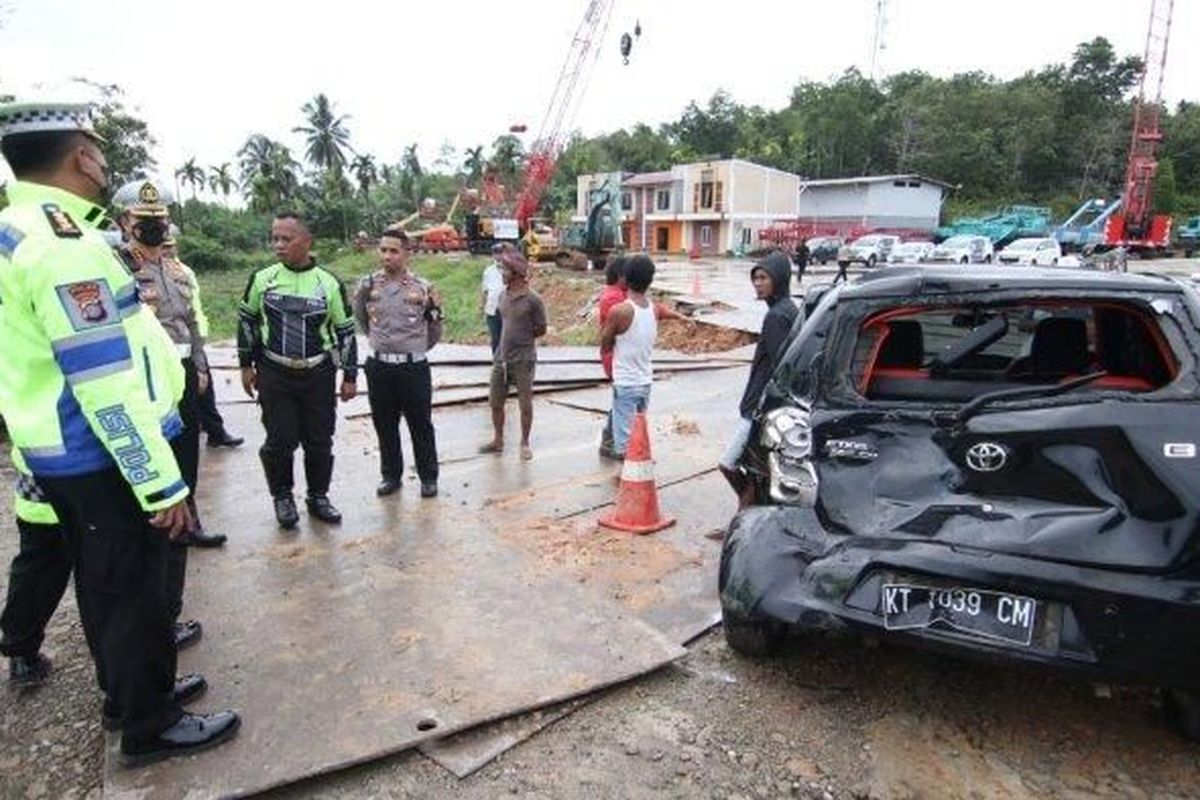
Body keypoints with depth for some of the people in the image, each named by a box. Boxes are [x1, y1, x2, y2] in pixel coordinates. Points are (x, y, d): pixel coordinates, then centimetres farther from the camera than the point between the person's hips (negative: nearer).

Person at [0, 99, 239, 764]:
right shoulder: (63, 242, -22)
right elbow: (105, 382, -26)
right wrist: (164, 484, -22)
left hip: (60, 454, 10)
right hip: (102, 458, -10)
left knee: (102, 585, 21)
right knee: (133, 591, 5)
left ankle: (127, 693, 39)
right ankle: (149, 727, 22)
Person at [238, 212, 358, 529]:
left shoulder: (329, 283, -3)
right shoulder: (262, 279, 0)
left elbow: (345, 331, 3)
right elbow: (246, 320, 12)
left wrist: (349, 376, 2)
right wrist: (246, 365, 11)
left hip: (319, 375, 0)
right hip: (274, 375, 0)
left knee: (320, 441, 6)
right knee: (280, 440, 1)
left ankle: (318, 496, 25)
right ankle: (282, 497, 23)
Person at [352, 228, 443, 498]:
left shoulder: (422, 288, -4)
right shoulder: (367, 285, 0)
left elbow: (434, 335, 8)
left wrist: (435, 312, -5)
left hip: (414, 367, -2)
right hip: (379, 367, 2)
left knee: (421, 425, 7)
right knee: (384, 425, 12)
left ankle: (428, 476, 22)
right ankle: (391, 475, 28)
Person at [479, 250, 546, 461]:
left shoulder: (533, 300, -13)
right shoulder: (503, 295, 6)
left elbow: (541, 330, -6)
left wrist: (522, 339, -1)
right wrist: (511, 339, 7)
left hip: (523, 359, -6)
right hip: (501, 357, 6)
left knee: (525, 404, 6)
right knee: (495, 402, 13)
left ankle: (525, 443, 23)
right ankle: (498, 440, 30)